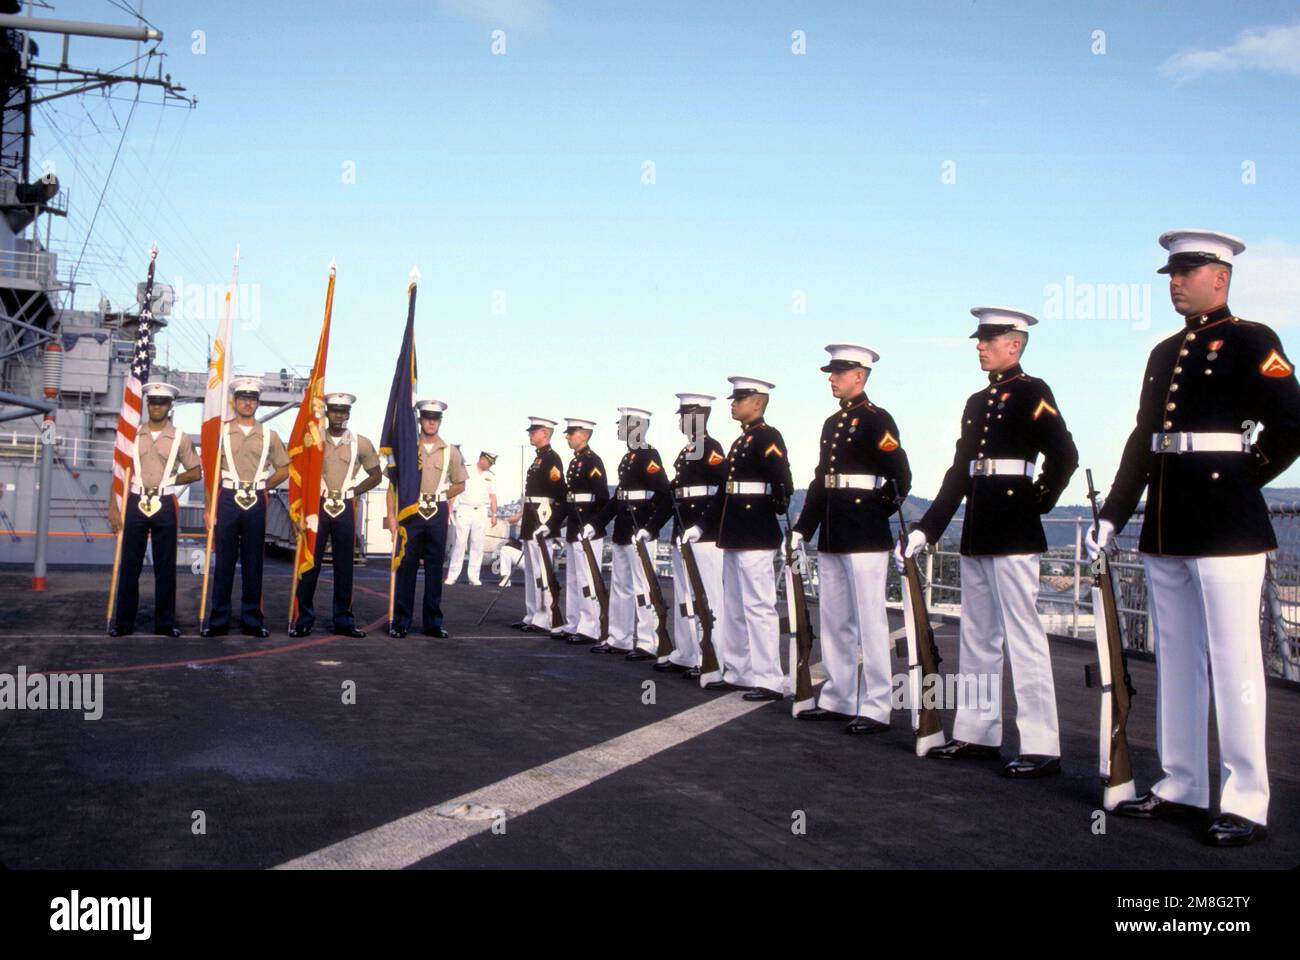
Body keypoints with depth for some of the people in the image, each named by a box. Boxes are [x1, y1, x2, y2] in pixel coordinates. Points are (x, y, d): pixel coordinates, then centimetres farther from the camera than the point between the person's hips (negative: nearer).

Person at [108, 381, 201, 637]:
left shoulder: (180, 439, 4)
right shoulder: (132, 435, 7)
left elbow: (196, 472, 9)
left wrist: (168, 481, -2)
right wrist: (113, 506, -1)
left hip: (165, 506, -1)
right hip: (136, 504, 1)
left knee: (165, 567, 4)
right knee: (129, 565, 3)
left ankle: (165, 623, 11)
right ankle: (123, 622, 11)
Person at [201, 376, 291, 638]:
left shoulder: (269, 436, 9)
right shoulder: (221, 432, 5)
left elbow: (283, 470, 15)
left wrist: (261, 487, 6)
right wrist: (211, 505, -2)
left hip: (256, 503, 1)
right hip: (228, 501, -1)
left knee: (253, 562, 4)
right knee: (224, 560, 1)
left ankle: (252, 621, 10)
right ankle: (218, 621, 6)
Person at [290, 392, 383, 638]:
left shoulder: (361, 443, 4)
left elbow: (376, 475, 14)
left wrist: (353, 491, 3)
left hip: (345, 509, 1)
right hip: (317, 507, -1)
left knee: (344, 565, 5)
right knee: (310, 563, -1)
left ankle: (343, 620, 12)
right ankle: (304, 620, 5)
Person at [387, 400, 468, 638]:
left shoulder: (450, 452, 7)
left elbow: (460, 484, 15)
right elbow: (393, 483, 0)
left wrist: (440, 497, 3)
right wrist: (391, 514, -7)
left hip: (438, 514, 2)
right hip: (411, 513, -2)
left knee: (434, 568, 6)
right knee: (406, 567, -1)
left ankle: (433, 623, 12)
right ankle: (400, 622, 5)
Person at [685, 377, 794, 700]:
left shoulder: (768, 437, -10)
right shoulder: (740, 441, 18)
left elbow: (782, 482, -22)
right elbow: (726, 489, 21)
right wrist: (702, 525, 20)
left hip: (756, 536, -10)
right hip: (734, 536, 10)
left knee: (758, 607, -8)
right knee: (733, 607, 15)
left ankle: (769, 681, -3)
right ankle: (736, 672, 24)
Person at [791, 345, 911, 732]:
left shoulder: (876, 420, -7)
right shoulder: (832, 423, 17)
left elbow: (900, 477, -13)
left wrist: (877, 512, -4)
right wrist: (802, 528, 16)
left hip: (865, 537, -9)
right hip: (831, 537, 9)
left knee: (870, 622, -4)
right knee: (833, 620, 12)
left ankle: (875, 709, 2)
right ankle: (836, 700, 22)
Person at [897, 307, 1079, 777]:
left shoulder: (1032, 393, -5)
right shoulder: (977, 402, 17)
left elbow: (1063, 456, -17)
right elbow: (959, 472, 17)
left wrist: (1036, 501, -9)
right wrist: (926, 529, 13)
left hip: (1015, 535, -8)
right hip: (977, 535, 9)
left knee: (1024, 638, -7)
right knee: (977, 638, 13)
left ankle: (1041, 748, -2)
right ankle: (976, 733, 22)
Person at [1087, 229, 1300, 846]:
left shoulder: (1250, 342, -4)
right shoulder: (1165, 353, 17)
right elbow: (1142, 441, 16)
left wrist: (1244, 473, -5)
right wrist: (1112, 516, 12)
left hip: (1226, 527, -7)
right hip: (1165, 530, 8)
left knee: (1232, 662, -4)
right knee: (1175, 659, 11)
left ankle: (1246, 805, 3)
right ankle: (1180, 787, 21)